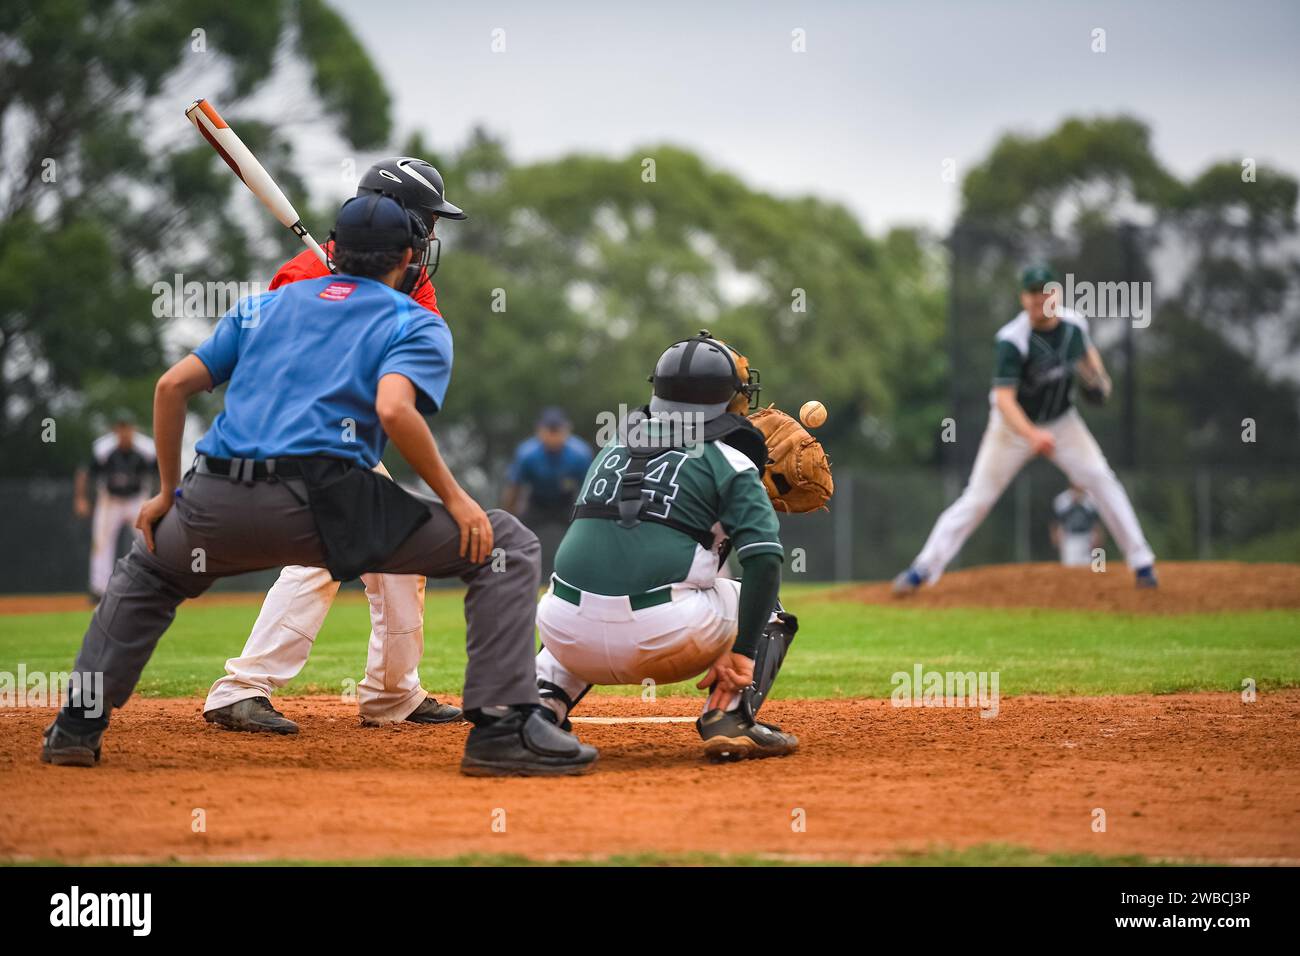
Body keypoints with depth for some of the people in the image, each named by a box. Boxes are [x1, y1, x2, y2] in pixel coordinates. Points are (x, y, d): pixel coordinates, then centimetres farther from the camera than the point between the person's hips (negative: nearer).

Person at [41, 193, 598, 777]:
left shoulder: (266, 305, 26)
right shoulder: (416, 324, 12)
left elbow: (173, 384, 19)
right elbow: (394, 409, -11)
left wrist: (169, 492, 26)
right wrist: (454, 499, -3)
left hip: (215, 506, 5)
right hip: (324, 504, -5)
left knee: (147, 568, 38)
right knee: (506, 546, 6)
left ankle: (77, 727, 27)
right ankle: (502, 729, -7)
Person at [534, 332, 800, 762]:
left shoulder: (612, 449, 23)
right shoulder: (730, 463, 7)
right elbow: (764, 560, -5)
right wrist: (743, 653, -8)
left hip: (568, 636, 4)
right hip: (662, 636, -4)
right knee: (766, 609, 23)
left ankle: (544, 699, 13)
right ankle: (730, 719, -2)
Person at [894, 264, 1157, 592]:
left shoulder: (1074, 323, -10)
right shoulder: (1013, 340, -27)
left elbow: (1087, 349, 16)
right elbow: (1004, 398, -34)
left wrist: (1097, 377, -4)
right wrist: (1032, 436, -49)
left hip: (1062, 421, 4)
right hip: (1014, 425, -4)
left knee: (1100, 479, -11)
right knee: (978, 497, -7)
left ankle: (1142, 563, -2)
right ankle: (923, 569, 0)